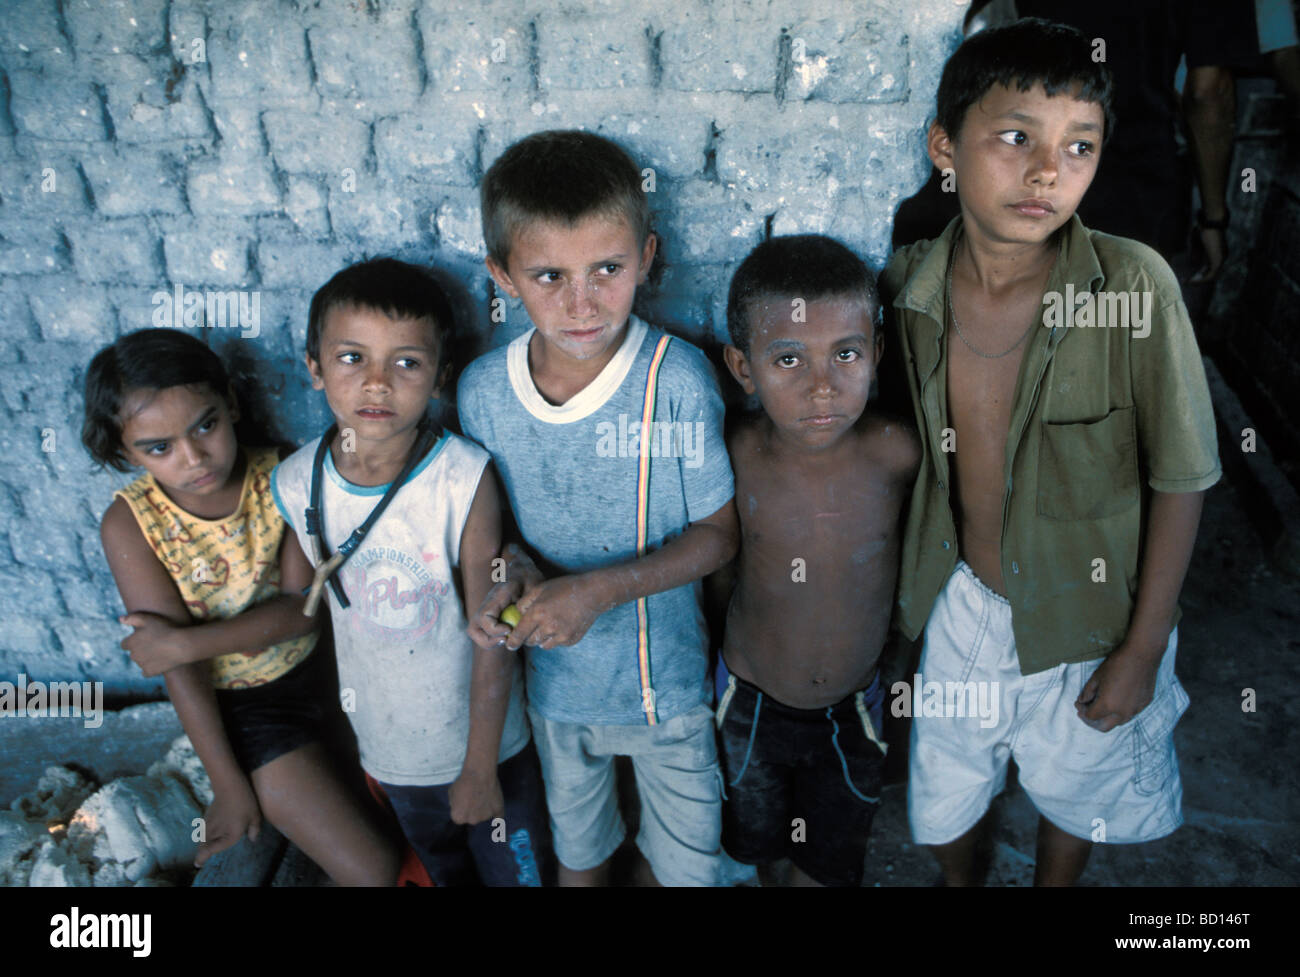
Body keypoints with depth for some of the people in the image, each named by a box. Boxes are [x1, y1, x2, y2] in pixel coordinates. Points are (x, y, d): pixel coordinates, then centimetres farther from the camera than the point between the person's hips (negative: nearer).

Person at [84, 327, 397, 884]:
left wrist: (189, 641, -24)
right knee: (371, 871, -9)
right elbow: (179, 670, -15)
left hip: (316, 667, 3)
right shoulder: (130, 525, -16)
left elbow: (303, 606, -15)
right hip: (238, 704, -2)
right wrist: (229, 786, -11)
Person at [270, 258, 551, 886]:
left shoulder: (463, 478, -26)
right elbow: (317, 604, -1)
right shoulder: (295, 485, -14)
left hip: (480, 737, -3)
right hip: (387, 745, 4)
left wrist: (481, 766, -14)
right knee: (442, 867, 29)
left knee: (514, 867, 20)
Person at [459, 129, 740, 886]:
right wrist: (517, 571, -20)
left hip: (666, 676, -2)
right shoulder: (483, 390, -13)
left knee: (684, 864, 21)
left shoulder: (678, 379, -24)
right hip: (551, 676, 3)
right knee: (578, 850, 29)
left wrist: (603, 588, -29)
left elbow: (718, 533, -16)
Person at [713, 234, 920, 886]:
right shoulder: (734, 458, -23)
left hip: (852, 710, 0)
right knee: (752, 843, 27)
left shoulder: (898, 454, -24)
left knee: (831, 864, 24)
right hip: (750, 705, 0)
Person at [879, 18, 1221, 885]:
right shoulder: (906, 287, -13)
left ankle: (1055, 886, 58)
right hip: (958, 603, 2)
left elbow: (1179, 481, -15)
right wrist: (907, 584, 7)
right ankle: (961, 882, 57)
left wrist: (1143, 651, -10)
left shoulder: (1134, 286, -23)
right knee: (942, 801, 23)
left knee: (1076, 797, 25)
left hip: (1087, 618, -2)